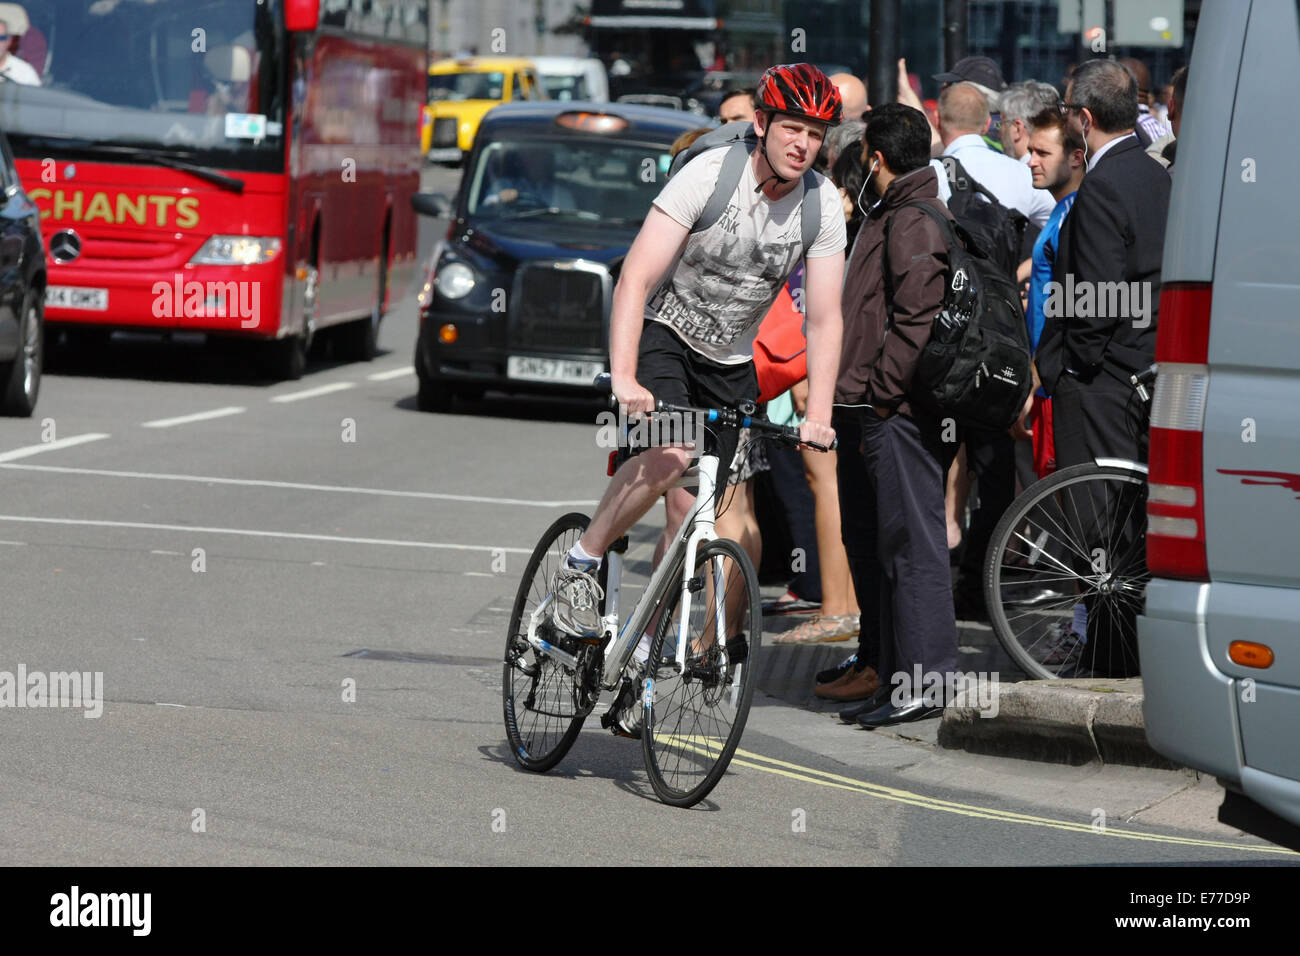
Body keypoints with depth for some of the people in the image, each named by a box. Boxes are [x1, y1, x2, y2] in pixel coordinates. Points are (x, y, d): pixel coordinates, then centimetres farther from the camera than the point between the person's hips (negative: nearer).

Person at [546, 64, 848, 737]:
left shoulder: (823, 206, -10)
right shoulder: (709, 176, -23)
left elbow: (823, 318, -8)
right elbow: (635, 280, -28)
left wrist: (818, 414, -20)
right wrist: (624, 379, -39)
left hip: (729, 362, 4)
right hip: (661, 334, -4)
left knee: (692, 510, -1)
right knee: (670, 455, -32)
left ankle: (642, 655, 11)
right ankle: (579, 567, -12)